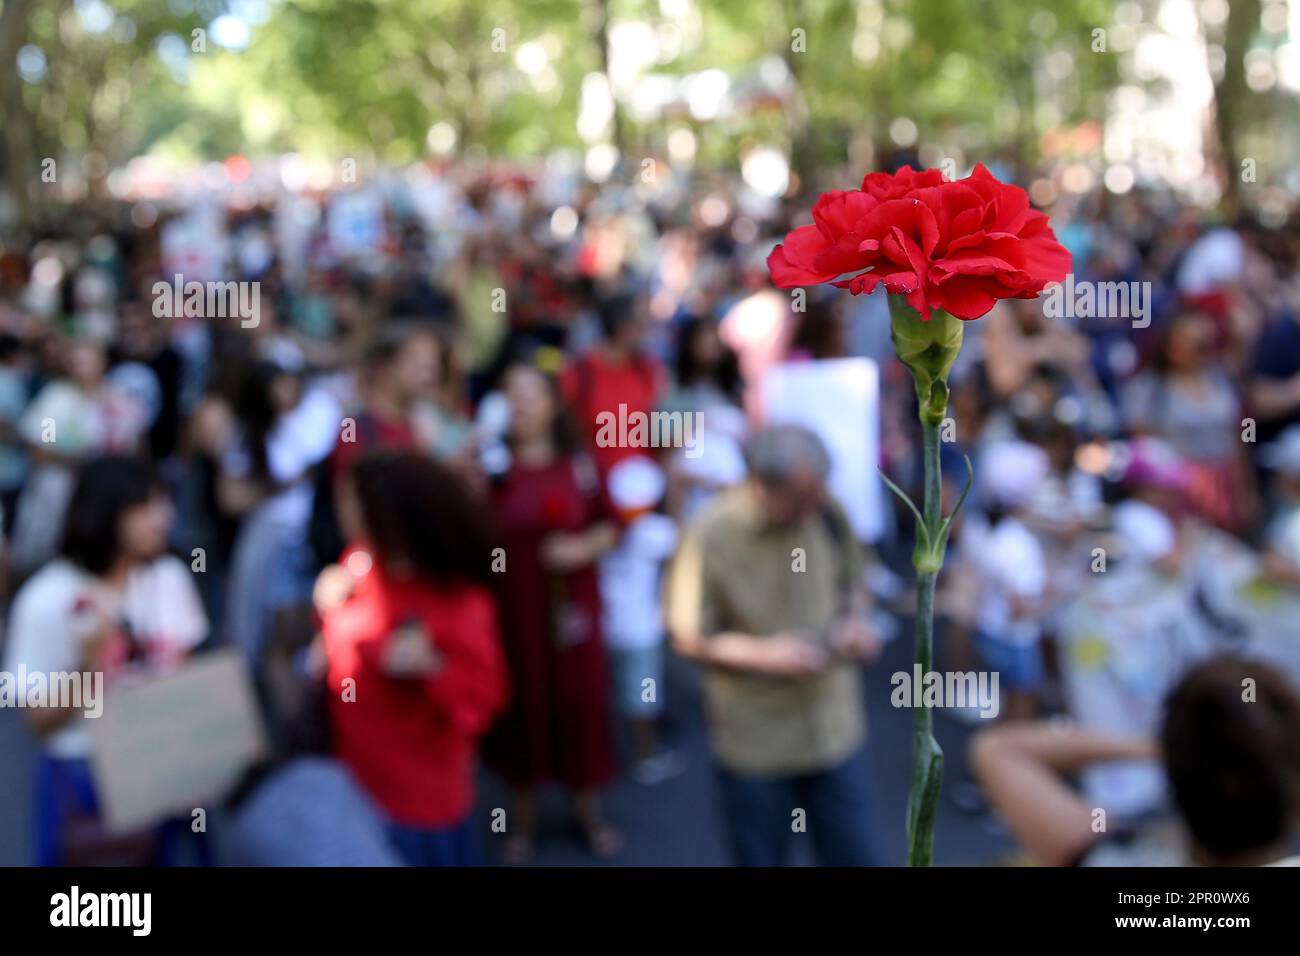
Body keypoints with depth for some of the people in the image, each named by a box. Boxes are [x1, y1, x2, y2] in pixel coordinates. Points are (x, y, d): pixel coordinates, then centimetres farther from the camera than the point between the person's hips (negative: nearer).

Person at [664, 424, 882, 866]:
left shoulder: (829, 518, -8)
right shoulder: (710, 539, -19)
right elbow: (690, 638, -10)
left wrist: (855, 623, -12)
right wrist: (764, 654, -24)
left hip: (836, 729, 3)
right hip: (755, 742, -3)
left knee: (855, 854, 12)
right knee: (760, 856, 15)